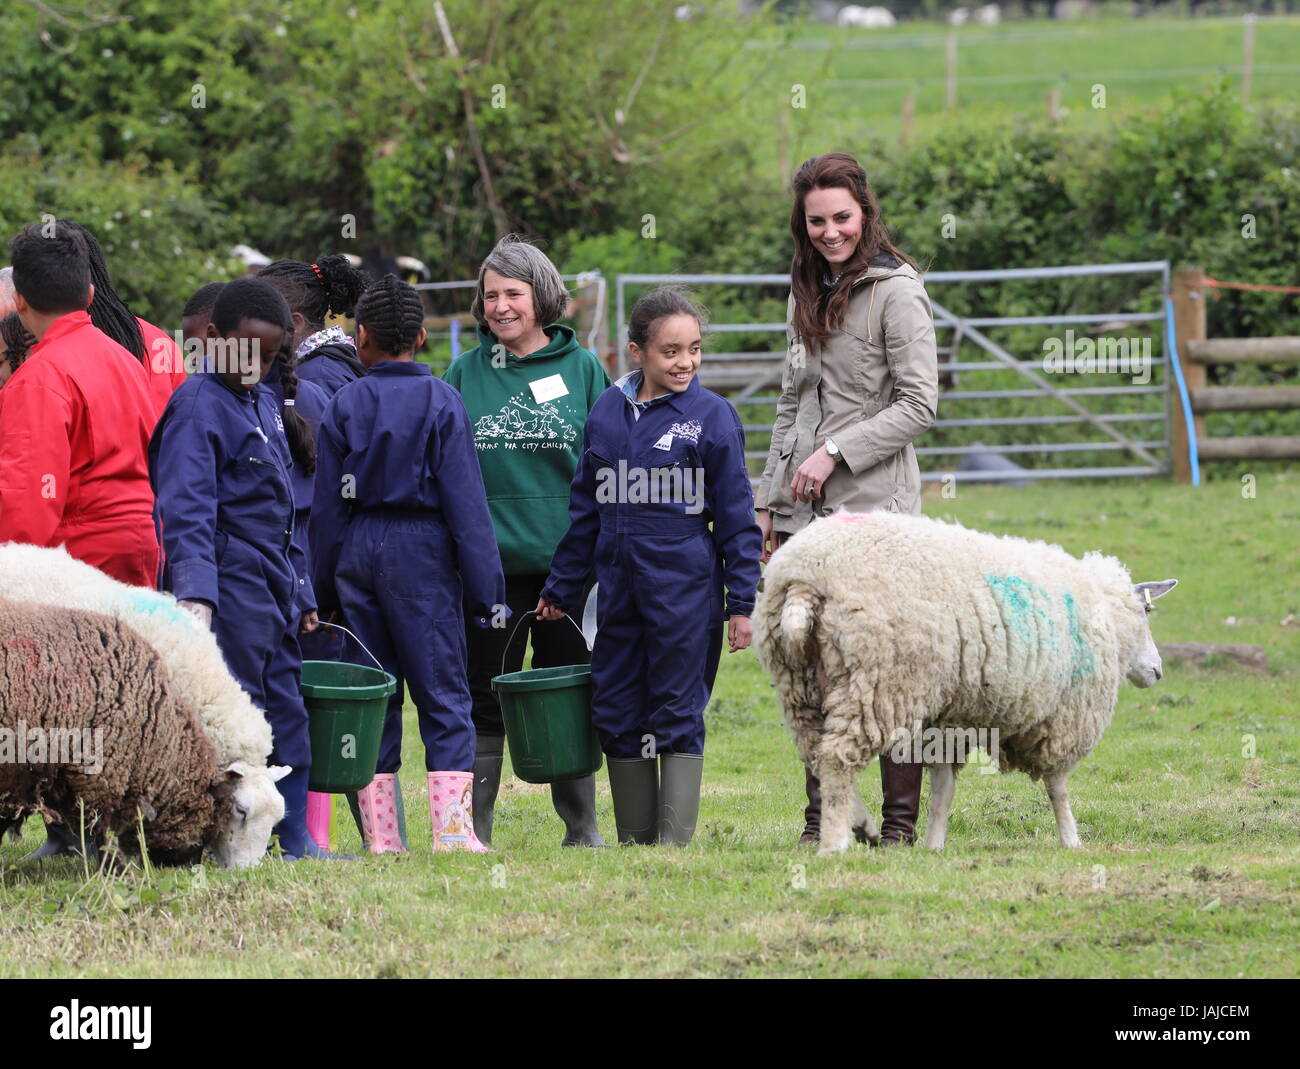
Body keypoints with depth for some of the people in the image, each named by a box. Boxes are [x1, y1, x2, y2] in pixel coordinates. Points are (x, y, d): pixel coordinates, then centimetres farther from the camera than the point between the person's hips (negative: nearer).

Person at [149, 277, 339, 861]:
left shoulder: (265, 402, 16)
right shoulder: (198, 407, -12)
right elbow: (187, 512, -22)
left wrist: (301, 593, 23)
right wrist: (195, 592, -33)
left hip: (273, 590, 9)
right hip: (229, 587, -9)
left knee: (286, 711, 11)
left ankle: (296, 839, 16)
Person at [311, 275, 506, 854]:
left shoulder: (342, 405, 4)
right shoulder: (441, 402, -4)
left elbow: (327, 505, 6)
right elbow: (465, 500, -7)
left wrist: (324, 590, 12)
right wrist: (486, 588, -5)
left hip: (357, 549, 3)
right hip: (422, 548, -3)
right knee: (443, 698, -2)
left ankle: (382, 837, 7)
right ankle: (451, 831, -12)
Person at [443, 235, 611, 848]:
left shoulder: (582, 370, 4)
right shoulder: (465, 375, 5)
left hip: (566, 562, 0)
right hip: (489, 564, 0)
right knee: (484, 700, 3)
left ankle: (582, 828, 16)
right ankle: (473, 831, 8)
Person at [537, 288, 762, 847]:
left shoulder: (713, 415, -3)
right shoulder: (607, 411, 7)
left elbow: (736, 517, -2)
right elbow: (584, 508, 16)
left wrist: (743, 601, -5)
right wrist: (561, 587, 18)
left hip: (686, 593, -4)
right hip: (619, 590, 4)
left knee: (678, 718, -2)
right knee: (616, 717, 7)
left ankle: (676, 843, 1)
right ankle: (634, 844, 16)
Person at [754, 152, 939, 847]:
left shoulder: (895, 291, -5)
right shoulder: (807, 293, 18)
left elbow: (918, 402, -10)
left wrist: (836, 451, -15)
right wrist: (768, 502, 16)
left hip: (873, 504, -7)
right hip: (804, 509, 7)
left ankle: (901, 819, -5)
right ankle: (822, 817, 7)